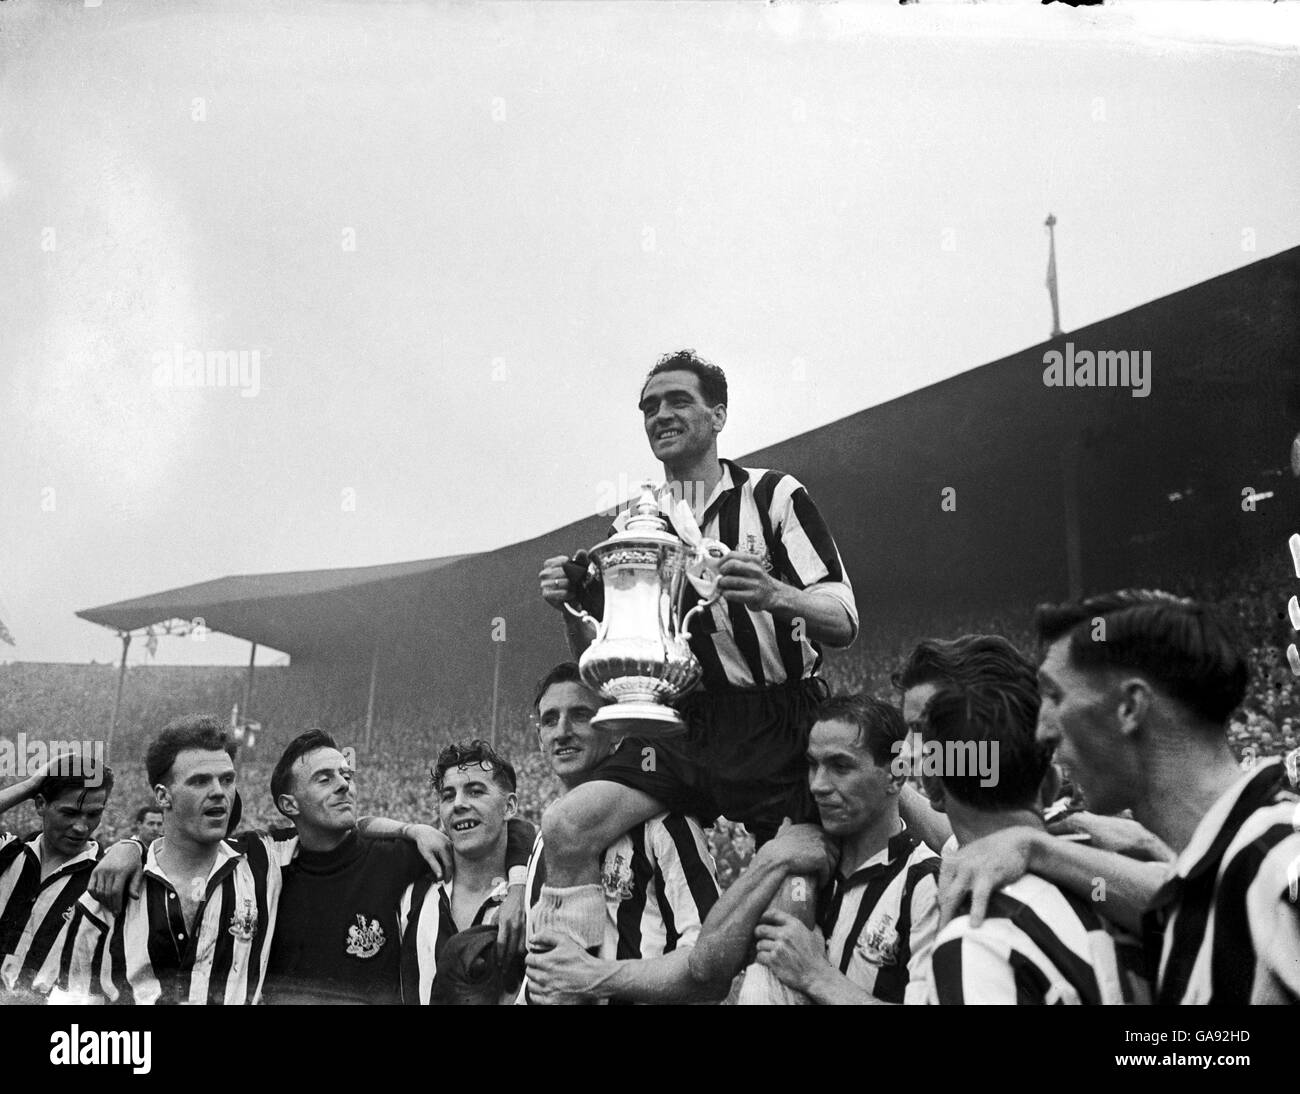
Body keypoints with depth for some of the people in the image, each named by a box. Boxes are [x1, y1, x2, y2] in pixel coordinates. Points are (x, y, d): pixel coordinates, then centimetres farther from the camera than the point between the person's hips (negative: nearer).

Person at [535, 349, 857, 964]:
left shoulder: (774, 496, -3)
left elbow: (843, 623, -10)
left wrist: (774, 595, -30)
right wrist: (570, 607, -8)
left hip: (779, 724, -3)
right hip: (684, 724, 3)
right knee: (567, 827, -17)